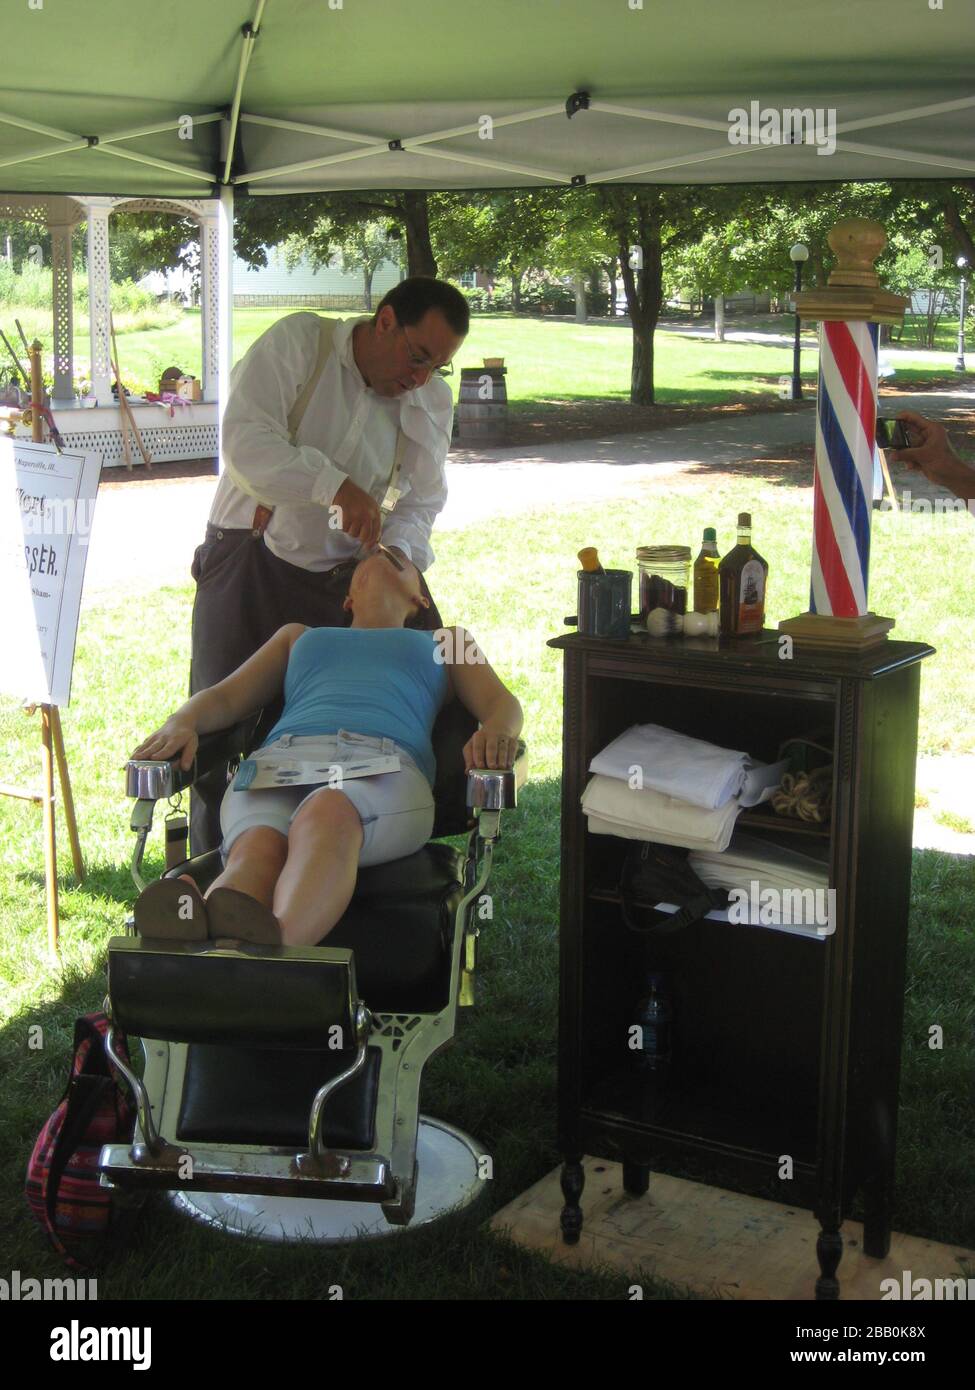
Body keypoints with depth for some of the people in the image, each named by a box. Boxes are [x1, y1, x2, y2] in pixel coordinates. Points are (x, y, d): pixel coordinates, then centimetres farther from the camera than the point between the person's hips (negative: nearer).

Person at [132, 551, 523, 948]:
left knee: (327, 814, -43)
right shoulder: (298, 635, 43)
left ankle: (273, 949, -73)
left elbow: (502, 703, 22)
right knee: (256, 846, -38)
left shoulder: (446, 643, 39)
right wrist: (183, 721, 4)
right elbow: (224, 697, 31)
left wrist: (496, 730, -6)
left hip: (386, 768, -2)